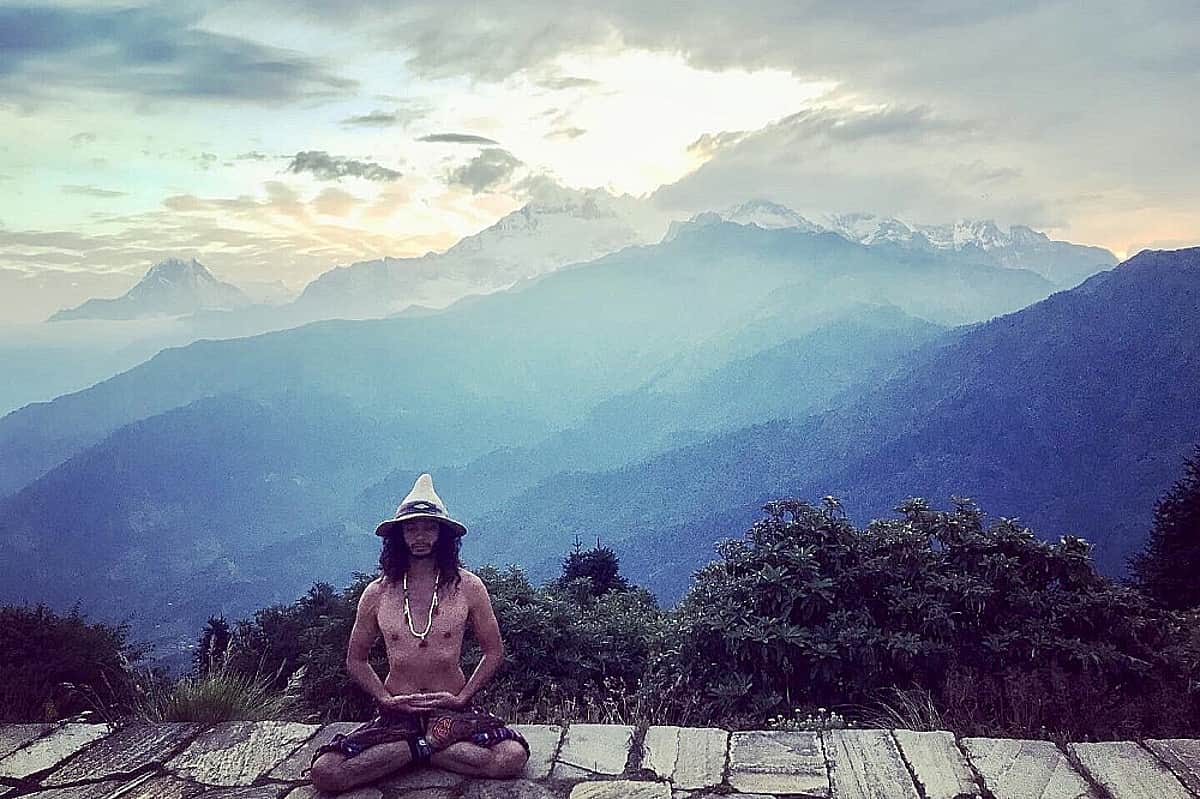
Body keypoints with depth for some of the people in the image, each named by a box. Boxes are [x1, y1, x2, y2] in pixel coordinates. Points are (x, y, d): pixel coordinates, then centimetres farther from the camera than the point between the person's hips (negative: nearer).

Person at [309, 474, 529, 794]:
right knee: (324, 773, -23)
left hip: (453, 712, -1)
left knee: (513, 757, -29)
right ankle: (429, 745, -10)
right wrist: (384, 698, -4)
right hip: (396, 716, 1)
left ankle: (420, 747, -9)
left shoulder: (468, 587, -1)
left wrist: (462, 697, -6)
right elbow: (356, 660, 12)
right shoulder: (377, 593, 3)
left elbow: (494, 652, 6)